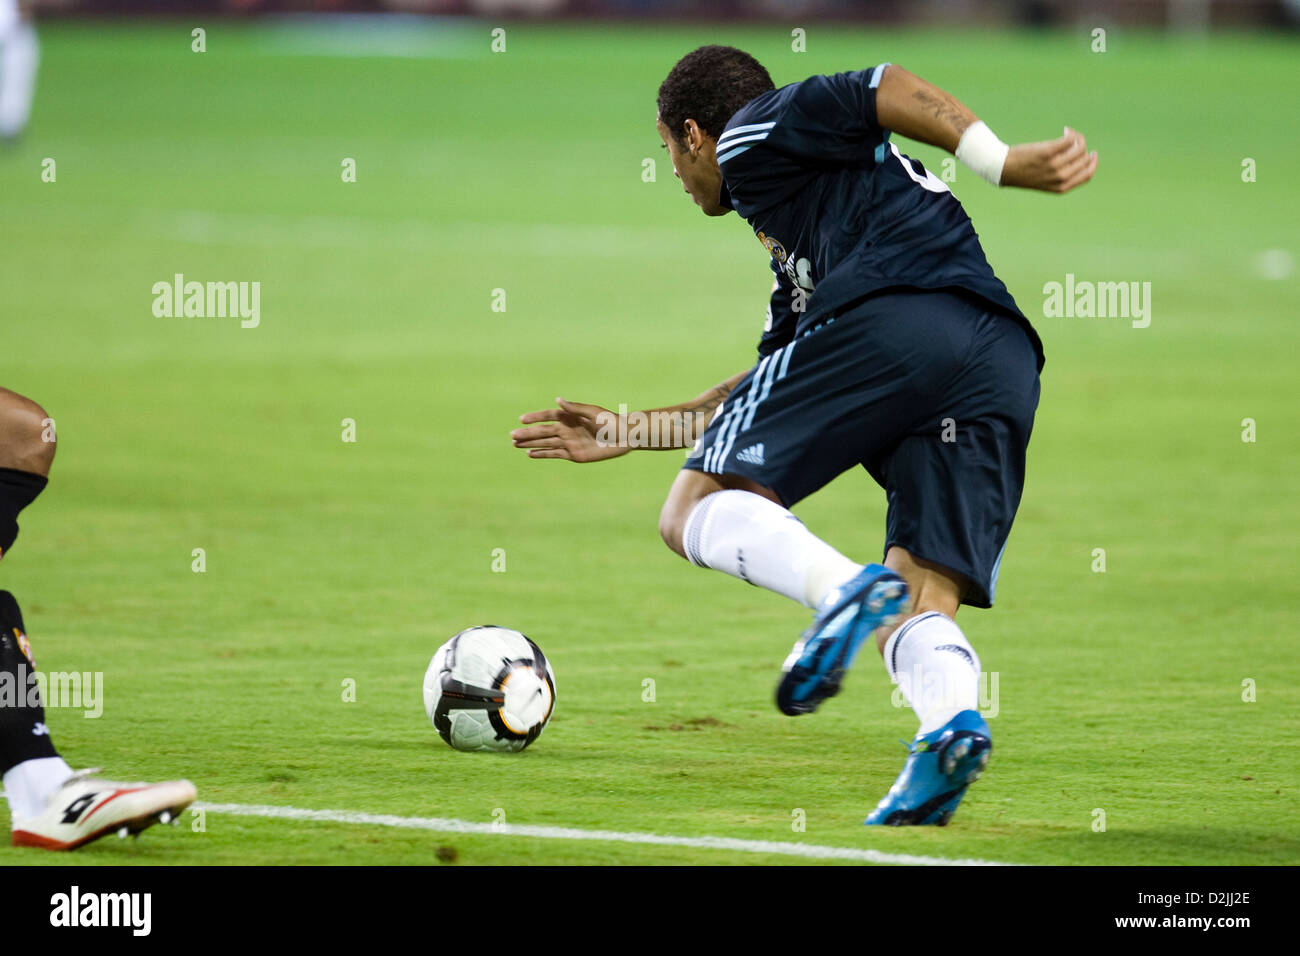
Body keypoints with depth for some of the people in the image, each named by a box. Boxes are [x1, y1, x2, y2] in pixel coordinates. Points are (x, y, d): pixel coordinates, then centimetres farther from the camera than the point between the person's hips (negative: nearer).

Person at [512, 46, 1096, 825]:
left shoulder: (750, 136, 18)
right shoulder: (797, 257, 42)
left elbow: (883, 91, 3)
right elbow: (766, 401, 46)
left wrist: (1009, 163, -6)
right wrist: (626, 432, 54)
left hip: (889, 322, -8)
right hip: (1005, 362, 8)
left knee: (697, 514, 0)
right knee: (922, 608, 3)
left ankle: (843, 587, -28)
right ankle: (952, 721, -30)